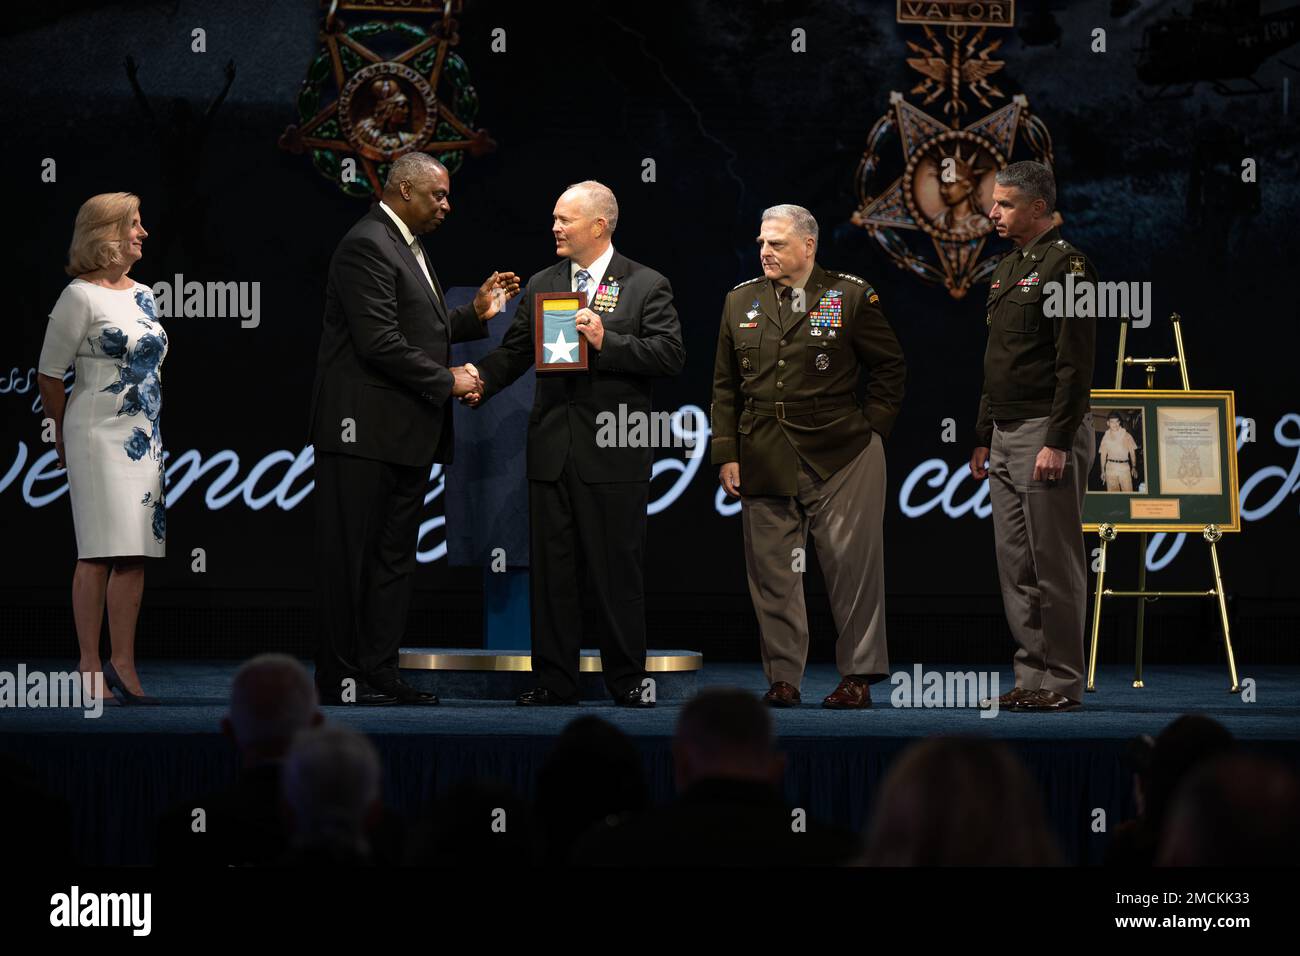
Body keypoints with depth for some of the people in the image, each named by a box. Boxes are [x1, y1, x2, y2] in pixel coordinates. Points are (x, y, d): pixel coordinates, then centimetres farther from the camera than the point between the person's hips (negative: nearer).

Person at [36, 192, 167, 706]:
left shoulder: (143, 295, 15)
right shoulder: (80, 296, -7)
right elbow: (50, 372, -5)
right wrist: (64, 433, 5)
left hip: (145, 437, 7)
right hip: (99, 433, -7)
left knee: (136, 552, 4)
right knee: (101, 551, -9)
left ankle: (123, 664, 7)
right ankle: (90, 664, -6)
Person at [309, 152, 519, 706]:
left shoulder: (406, 247, 19)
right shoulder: (367, 246, -14)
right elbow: (380, 343, -21)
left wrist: (475, 314, 14)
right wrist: (447, 382, -13)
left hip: (407, 433, 10)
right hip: (366, 431, -10)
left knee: (394, 557, 10)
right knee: (350, 557, -5)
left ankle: (380, 673, 13)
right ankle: (340, 678, -2)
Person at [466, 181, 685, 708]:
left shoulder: (646, 286, 1)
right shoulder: (541, 285, 15)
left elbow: (671, 355, -9)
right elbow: (513, 350, 11)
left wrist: (607, 341, -18)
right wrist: (481, 381, -8)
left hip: (614, 452, -4)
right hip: (552, 447, 4)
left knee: (618, 569, 0)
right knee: (551, 569, 5)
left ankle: (627, 679, 8)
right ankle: (554, 680, 10)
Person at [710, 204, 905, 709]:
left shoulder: (851, 296, 0)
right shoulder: (740, 301, 11)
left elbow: (890, 365, 6)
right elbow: (725, 385, 13)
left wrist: (871, 426, 0)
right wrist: (726, 453, 6)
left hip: (839, 457, -3)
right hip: (764, 458, 3)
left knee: (851, 563, -2)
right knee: (772, 571, 3)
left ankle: (858, 676, 5)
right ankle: (783, 678, 9)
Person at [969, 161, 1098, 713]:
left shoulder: (1065, 265, -12)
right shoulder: (1007, 269, 18)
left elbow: (1076, 363, -17)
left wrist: (1058, 442, -21)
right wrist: (983, 436, 20)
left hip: (1047, 435, -9)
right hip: (1006, 435, 9)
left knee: (1055, 564, -5)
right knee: (1016, 566, 9)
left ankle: (1062, 682, -1)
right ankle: (1031, 677, 14)